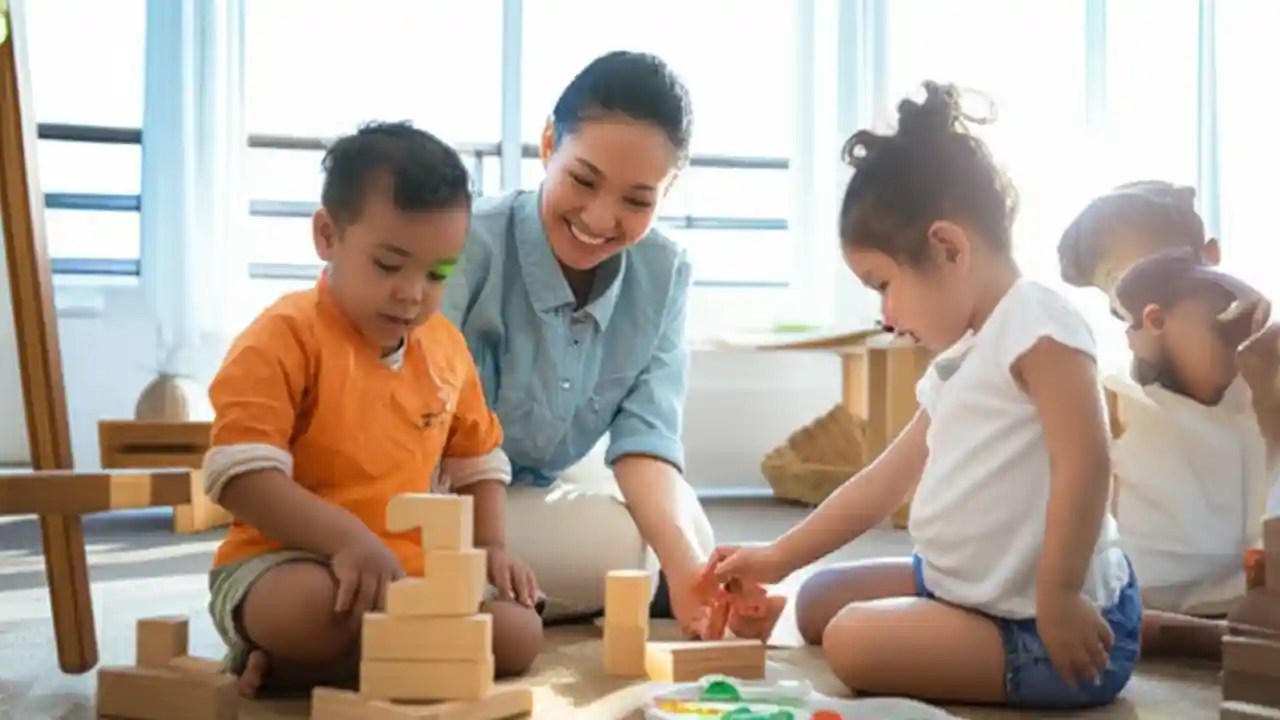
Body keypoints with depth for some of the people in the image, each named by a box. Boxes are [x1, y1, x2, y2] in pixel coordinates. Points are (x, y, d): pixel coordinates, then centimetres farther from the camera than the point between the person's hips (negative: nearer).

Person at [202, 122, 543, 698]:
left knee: (518, 634, -12)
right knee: (315, 603, -42)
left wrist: (490, 545, 6)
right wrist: (346, 538, -32)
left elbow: (477, 460, 23)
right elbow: (238, 474, -21)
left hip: (410, 570, 8)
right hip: (281, 564, -7)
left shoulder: (446, 347, 10)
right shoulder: (285, 337, -11)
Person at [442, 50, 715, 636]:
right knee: (621, 550, -25)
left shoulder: (664, 274, -10)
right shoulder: (470, 244, -27)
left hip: (560, 485, 6)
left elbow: (645, 434, -16)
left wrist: (684, 561, -35)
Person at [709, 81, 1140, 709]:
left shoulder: (1037, 322, -16)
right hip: (962, 588, 10)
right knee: (818, 600, 18)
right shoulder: (962, 359, 14)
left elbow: (1084, 464, -26)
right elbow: (887, 477, 19)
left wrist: (1057, 600, -26)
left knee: (853, 640, -24)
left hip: (1035, 626, -10)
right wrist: (778, 557, 19)